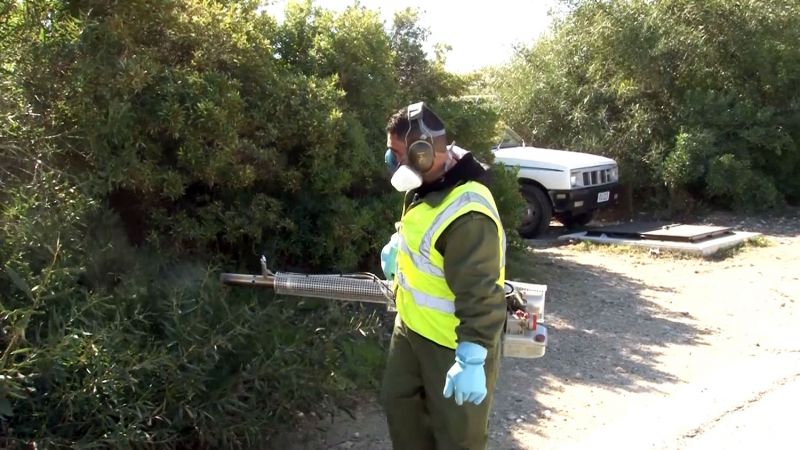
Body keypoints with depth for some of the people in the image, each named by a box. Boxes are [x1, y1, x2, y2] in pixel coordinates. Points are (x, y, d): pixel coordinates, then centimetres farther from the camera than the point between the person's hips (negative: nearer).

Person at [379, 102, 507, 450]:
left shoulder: (466, 214, -34)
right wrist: (398, 245, 14)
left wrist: (471, 360, -32)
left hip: (454, 342, -9)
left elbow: (480, 295, -33)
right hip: (413, 326, 10)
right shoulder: (428, 182, -3)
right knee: (398, 400, 24)